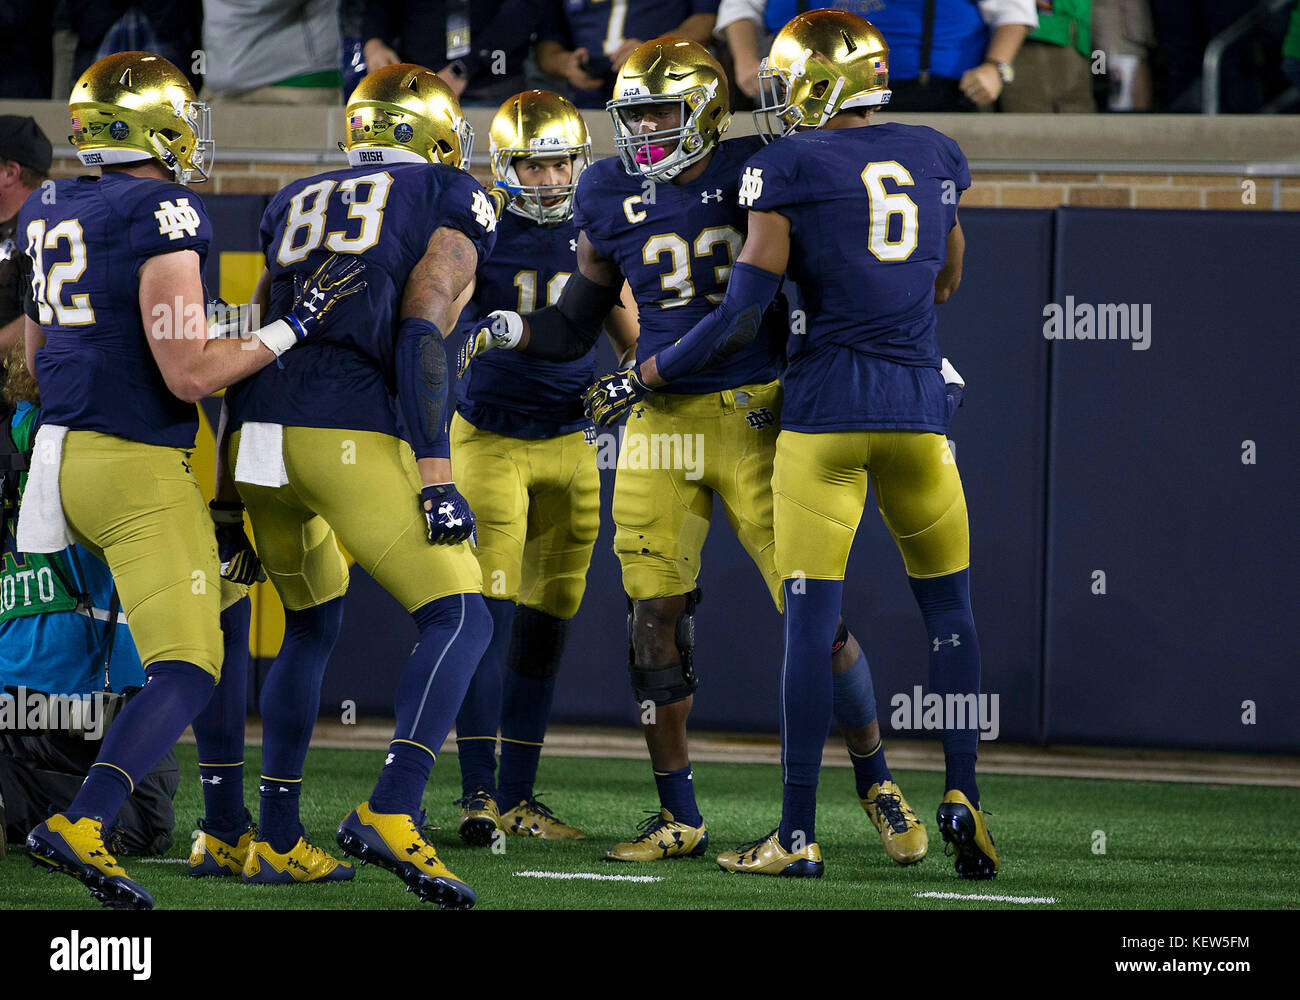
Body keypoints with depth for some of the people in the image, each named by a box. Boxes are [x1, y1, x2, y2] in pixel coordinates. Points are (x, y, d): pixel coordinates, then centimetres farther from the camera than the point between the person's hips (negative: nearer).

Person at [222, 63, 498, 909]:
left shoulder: (296, 204, 24)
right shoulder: (452, 203, 7)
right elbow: (421, 336, -7)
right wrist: (436, 479, -12)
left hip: (256, 432, 7)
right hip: (355, 439, -7)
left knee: (312, 626, 26)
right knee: (460, 622, -4)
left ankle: (277, 837, 26)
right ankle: (391, 813, -24)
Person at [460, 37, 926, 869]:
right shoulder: (612, 198, 6)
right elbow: (577, 327, 15)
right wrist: (506, 329, -2)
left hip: (756, 416, -3)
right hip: (661, 421, 3)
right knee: (655, 619, -1)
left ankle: (877, 783, 13)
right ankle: (679, 818, 10)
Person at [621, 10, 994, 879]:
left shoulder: (790, 167, -4)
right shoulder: (936, 157, 9)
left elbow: (743, 312, -5)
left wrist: (657, 371, 9)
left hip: (826, 407, -3)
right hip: (919, 406, 3)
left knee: (810, 620, -2)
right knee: (948, 604, 16)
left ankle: (798, 833, -3)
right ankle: (962, 798, 5)